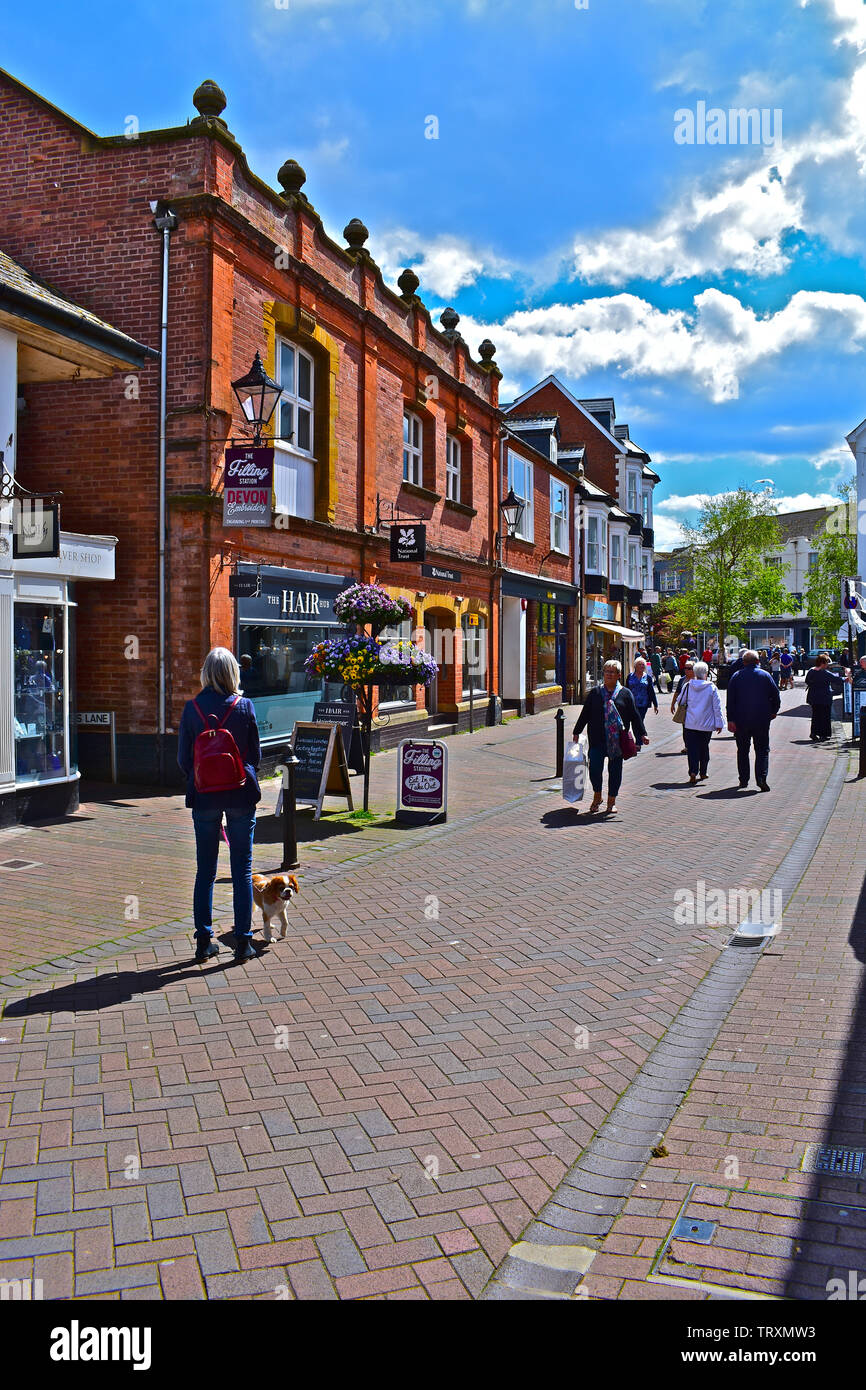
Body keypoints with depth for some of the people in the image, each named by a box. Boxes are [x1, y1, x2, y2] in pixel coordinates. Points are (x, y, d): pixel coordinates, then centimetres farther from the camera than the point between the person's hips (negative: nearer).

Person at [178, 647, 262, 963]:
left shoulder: (192, 708, -5)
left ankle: (204, 942, 14)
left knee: (205, 870, 10)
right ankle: (243, 942, 8)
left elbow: (183, 758, 0)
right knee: (242, 870, 6)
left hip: (204, 796, 1)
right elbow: (255, 754, 1)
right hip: (241, 795, -1)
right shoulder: (244, 707, -6)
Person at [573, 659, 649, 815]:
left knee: (615, 770, 6)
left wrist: (642, 734, 3)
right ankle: (597, 796, 16)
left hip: (618, 740, 0)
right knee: (594, 768, -7)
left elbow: (635, 716, 7)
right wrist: (577, 732, 10)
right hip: (597, 739, 0)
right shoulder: (595, 692, 7)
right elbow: (585, 713, 11)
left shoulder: (626, 694, 5)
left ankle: (611, 801, 20)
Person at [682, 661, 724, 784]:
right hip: (706, 724, 0)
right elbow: (717, 707, -5)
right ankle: (703, 773, 23)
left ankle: (693, 772, -11)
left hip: (690, 723, 0)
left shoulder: (688, 686, -4)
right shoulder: (712, 688, -8)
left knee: (692, 748, 2)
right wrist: (719, 724, 2)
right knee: (704, 748, 14)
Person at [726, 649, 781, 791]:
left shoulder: (736, 677, 1)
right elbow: (776, 696, 5)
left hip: (741, 721, 1)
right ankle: (762, 778, -12)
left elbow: (730, 700, -4)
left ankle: (743, 780, 15)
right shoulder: (766, 675, 2)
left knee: (742, 751, 12)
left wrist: (730, 720, -5)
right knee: (762, 750, 4)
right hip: (762, 721, -1)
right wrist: (773, 712, 21)